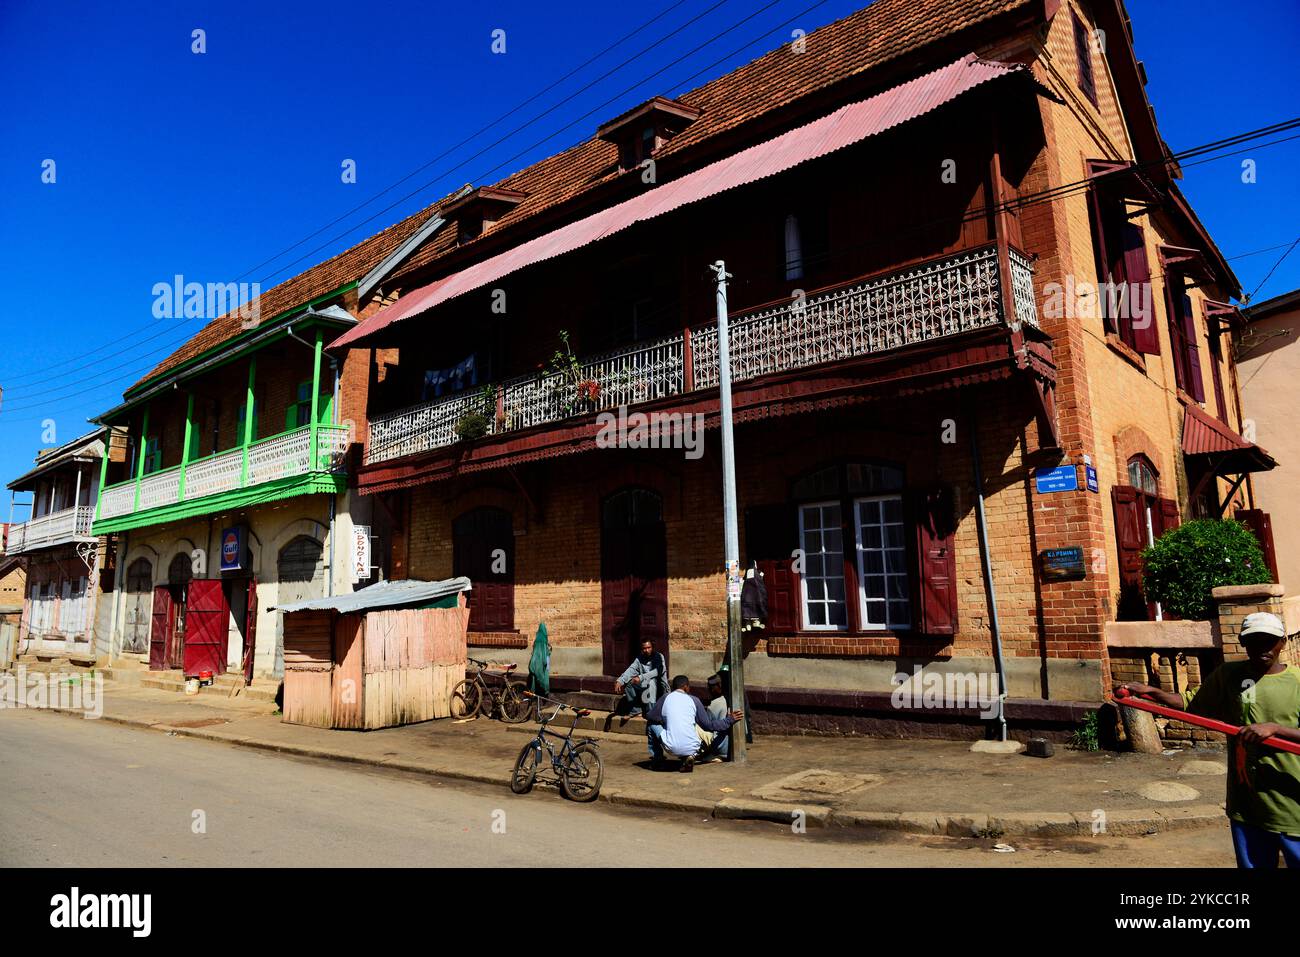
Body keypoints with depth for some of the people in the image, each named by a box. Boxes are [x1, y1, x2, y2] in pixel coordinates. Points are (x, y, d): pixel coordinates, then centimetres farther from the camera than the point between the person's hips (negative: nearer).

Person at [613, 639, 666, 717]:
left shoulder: (659, 657, -11)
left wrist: (641, 677, -37)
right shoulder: (639, 658, 5)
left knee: (651, 681, -35)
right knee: (629, 682, -11)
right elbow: (631, 670, -8)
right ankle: (635, 710, 1)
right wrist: (619, 681, -25)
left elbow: (657, 671, -27)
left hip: (659, 685, -6)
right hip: (644, 685, 6)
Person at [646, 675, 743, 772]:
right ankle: (690, 757, 5)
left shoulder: (665, 698, 7)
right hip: (692, 749, -1)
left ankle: (657, 758, 18)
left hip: (671, 749, 1)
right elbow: (708, 725, 11)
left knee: (652, 723, 22)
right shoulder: (693, 700, 7)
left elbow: (651, 718, 18)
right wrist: (729, 720, 23)